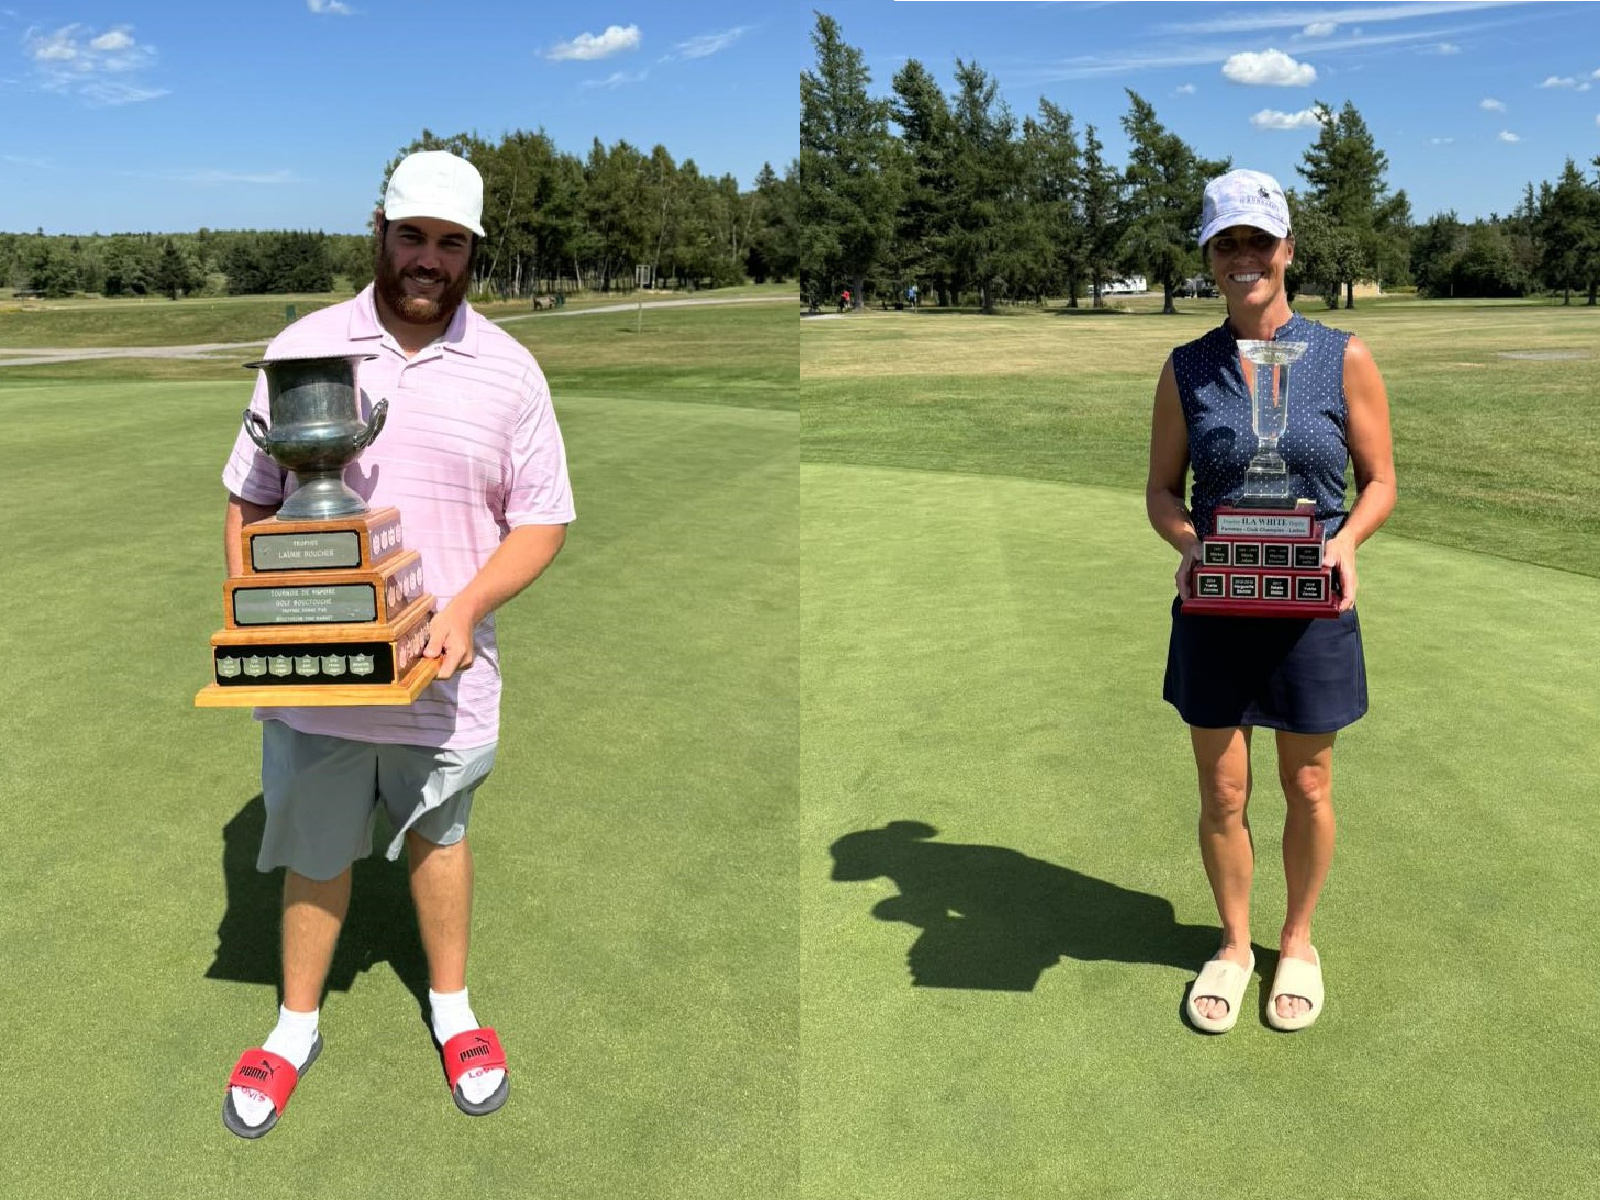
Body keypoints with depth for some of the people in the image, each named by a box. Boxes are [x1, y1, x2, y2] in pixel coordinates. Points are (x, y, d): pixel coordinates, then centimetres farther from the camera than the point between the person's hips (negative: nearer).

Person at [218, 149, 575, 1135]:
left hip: (443, 674, 0)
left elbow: (543, 521, -1)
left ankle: (452, 1009, 41)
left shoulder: (508, 370, -2)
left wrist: (466, 608, -16)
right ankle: (298, 1027, 38)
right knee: (314, 851, 15)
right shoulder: (303, 348, 0)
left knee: (439, 837, 19)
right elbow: (249, 503, 5)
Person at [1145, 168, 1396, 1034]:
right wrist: (1188, 542, -16)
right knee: (1221, 793, 9)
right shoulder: (1187, 370, 1)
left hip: (1310, 607, -1)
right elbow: (1161, 490, 4)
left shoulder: (1342, 360, -2)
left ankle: (1297, 942, 35)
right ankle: (1233, 943, 31)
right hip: (1214, 607, 1)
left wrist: (1346, 541, -17)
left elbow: (1380, 481, 2)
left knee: (1307, 789, 13)